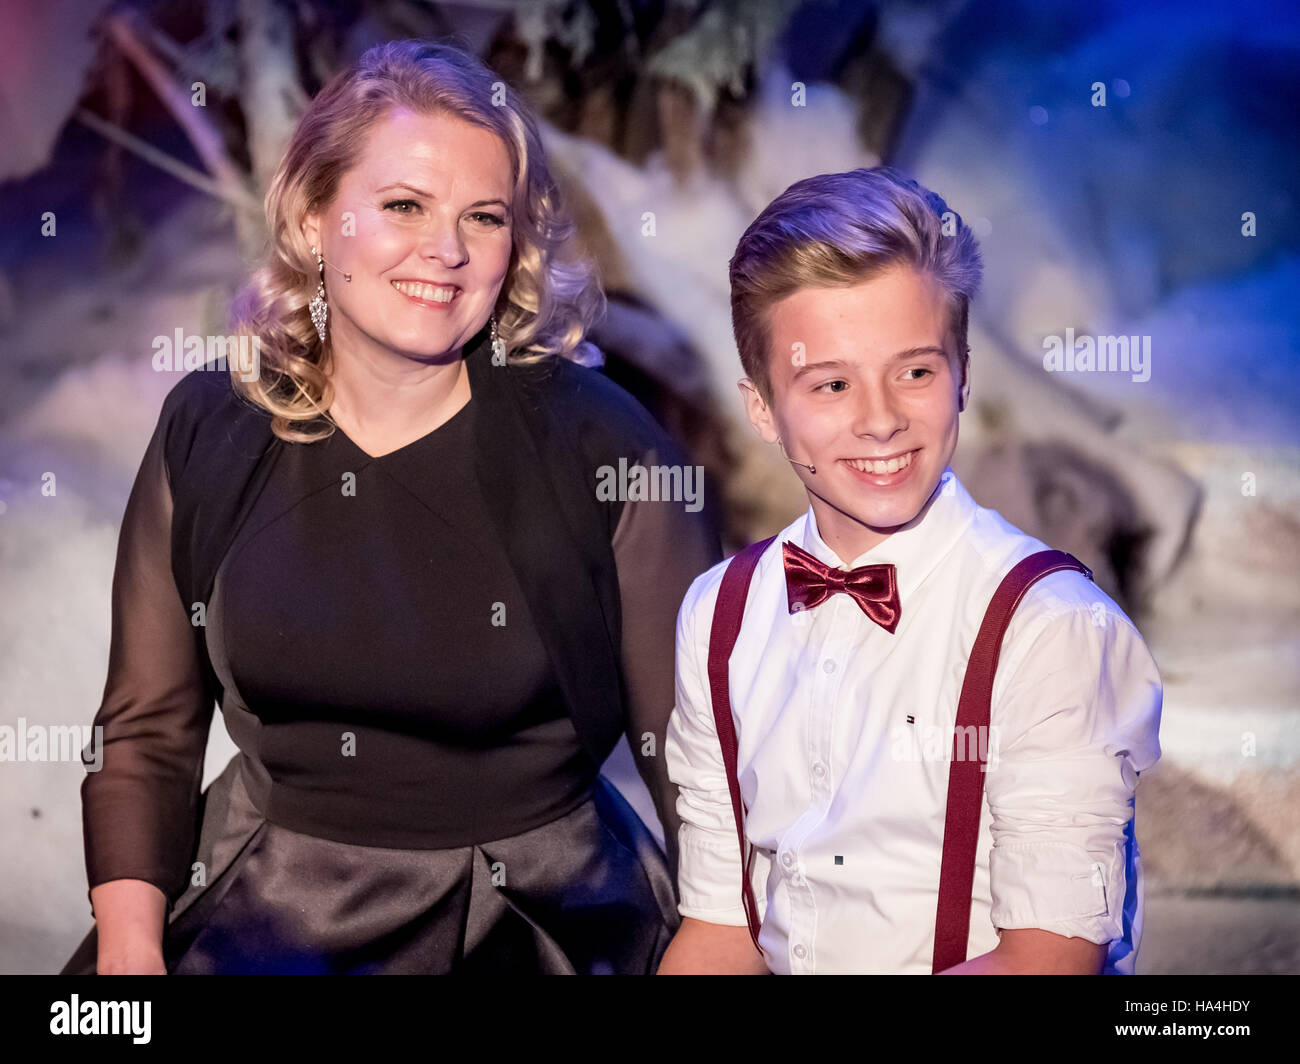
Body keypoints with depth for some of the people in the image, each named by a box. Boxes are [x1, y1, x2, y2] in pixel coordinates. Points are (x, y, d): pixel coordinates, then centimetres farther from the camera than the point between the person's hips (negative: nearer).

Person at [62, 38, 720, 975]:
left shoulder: (597, 441, -9)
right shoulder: (209, 432, 1)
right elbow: (146, 736, 6)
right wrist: (129, 949, -4)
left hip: (544, 918, -2)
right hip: (265, 912, 3)